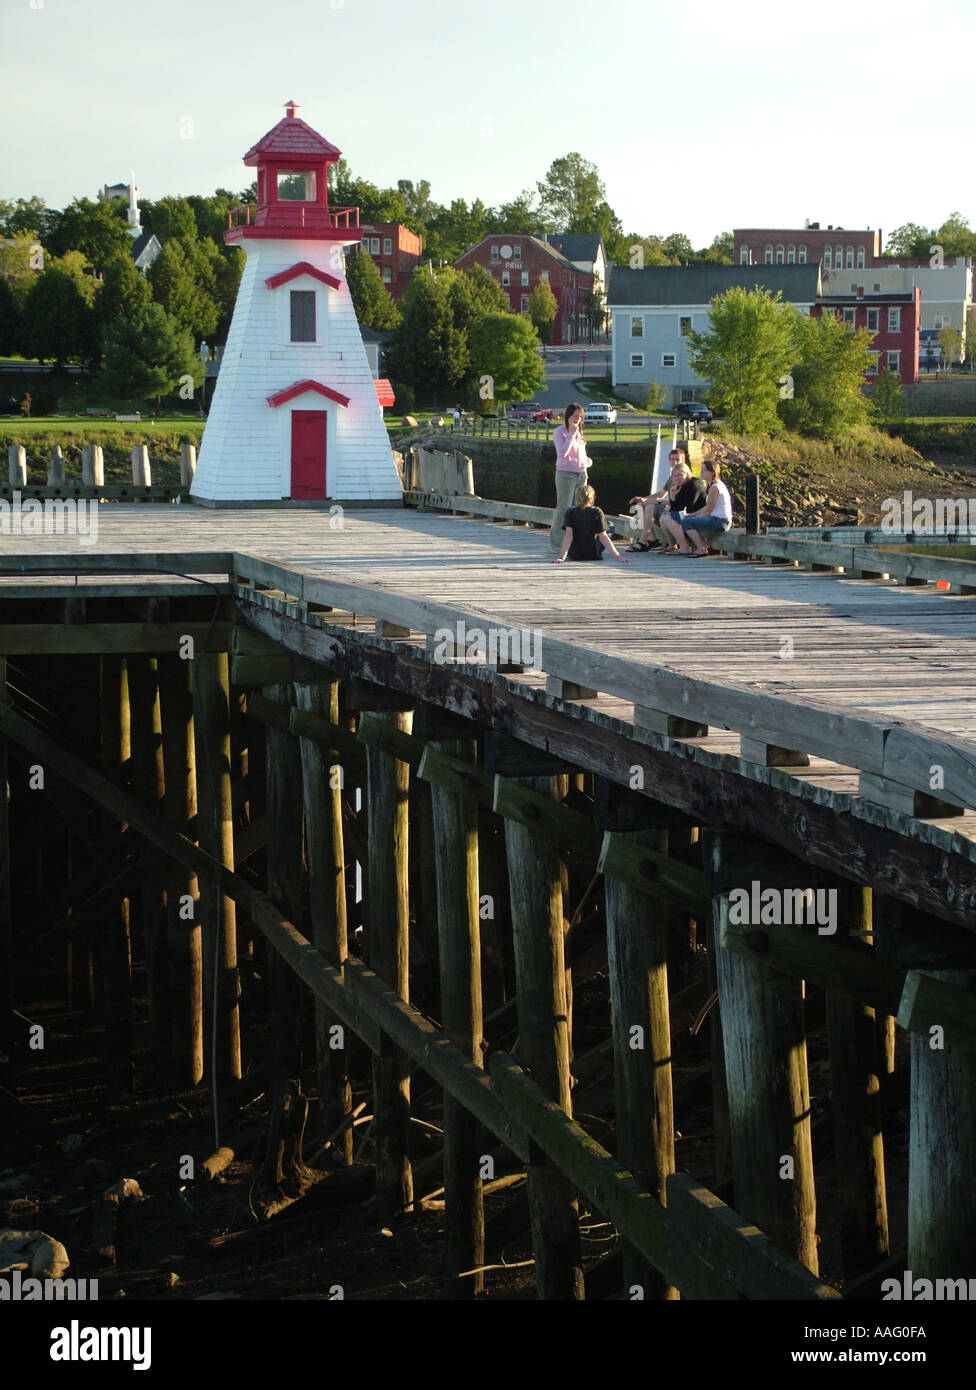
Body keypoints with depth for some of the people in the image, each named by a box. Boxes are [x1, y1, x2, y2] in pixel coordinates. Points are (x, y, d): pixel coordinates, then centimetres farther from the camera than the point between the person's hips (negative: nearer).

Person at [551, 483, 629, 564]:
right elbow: (603, 537, -20)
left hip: (573, 556, 2)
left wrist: (561, 557, -31)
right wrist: (618, 556, -20)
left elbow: (568, 535, -23)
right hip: (594, 556, -2)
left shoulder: (570, 512, -11)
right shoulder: (597, 512, -14)